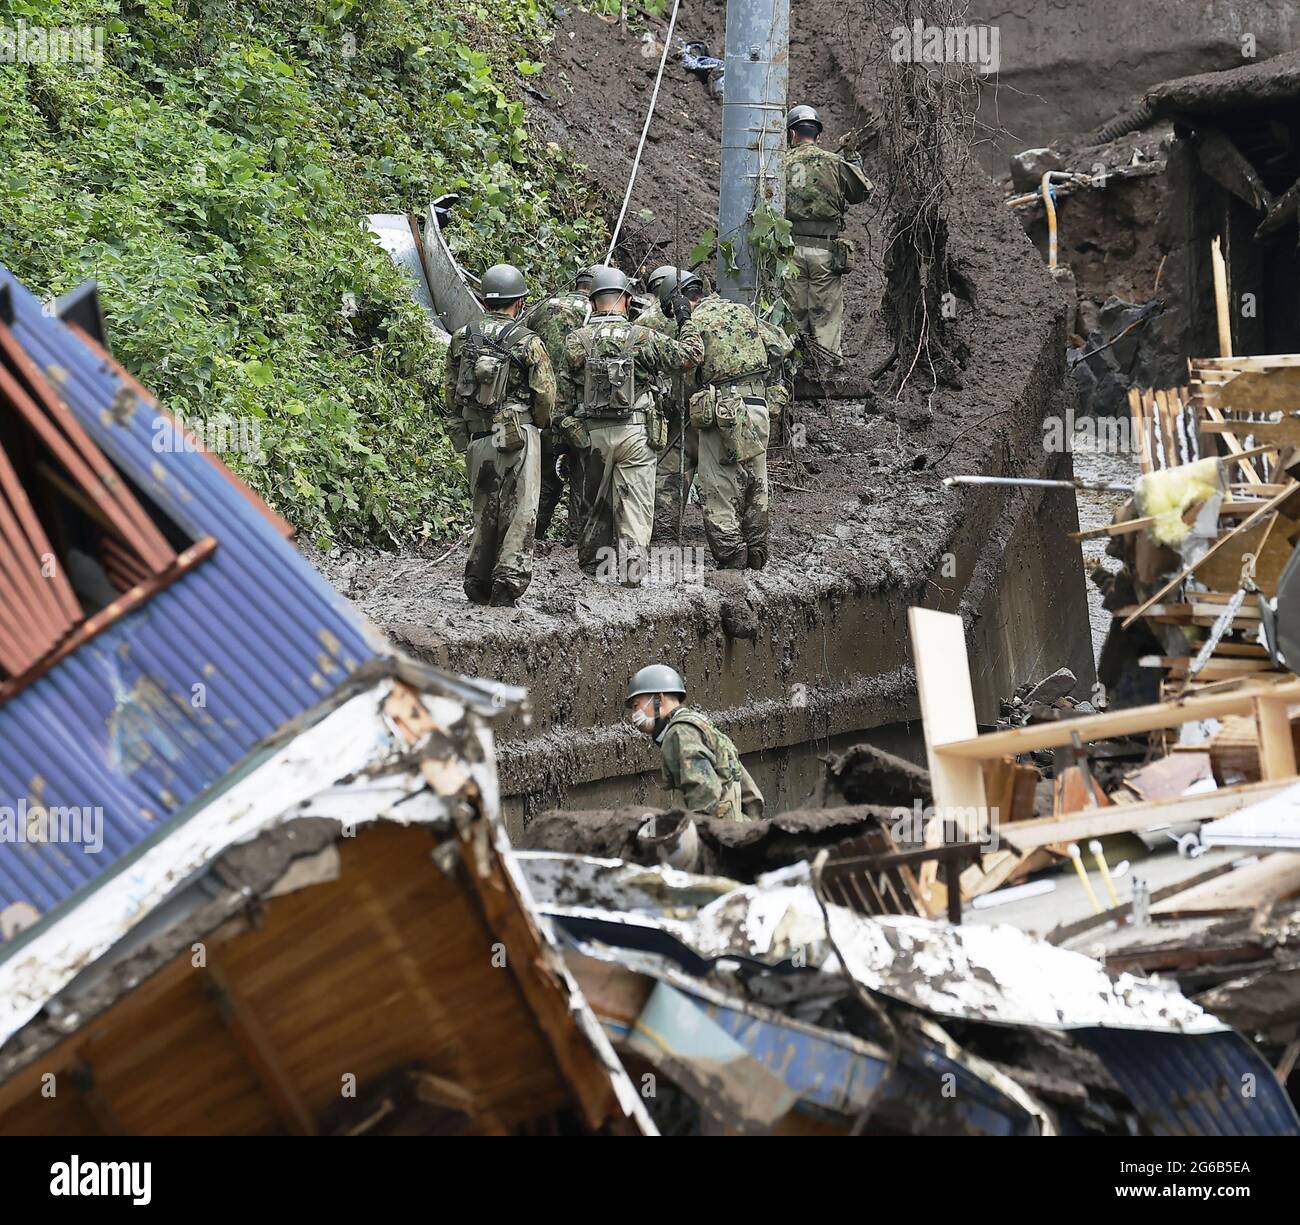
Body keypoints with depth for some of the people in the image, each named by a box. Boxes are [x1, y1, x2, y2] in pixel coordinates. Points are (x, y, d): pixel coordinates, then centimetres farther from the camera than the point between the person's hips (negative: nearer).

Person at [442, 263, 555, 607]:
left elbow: (450, 391, 10)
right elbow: (545, 395, -6)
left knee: (485, 513, 16)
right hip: (519, 437, -4)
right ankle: (508, 582, -9)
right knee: (519, 513, 0)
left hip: (476, 437, 4)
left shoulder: (462, 338, 5)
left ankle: (478, 585, 18)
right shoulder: (528, 343, -7)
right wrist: (539, 423, 15)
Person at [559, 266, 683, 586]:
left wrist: (568, 433, 13)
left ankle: (590, 562, 23)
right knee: (634, 503, 2)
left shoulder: (576, 341, -1)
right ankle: (631, 569, -2)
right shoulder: (643, 338, -8)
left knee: (597, 501, 17)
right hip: (636, 433, -3)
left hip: (593, 433, 3)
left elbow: (564, 394, 2)